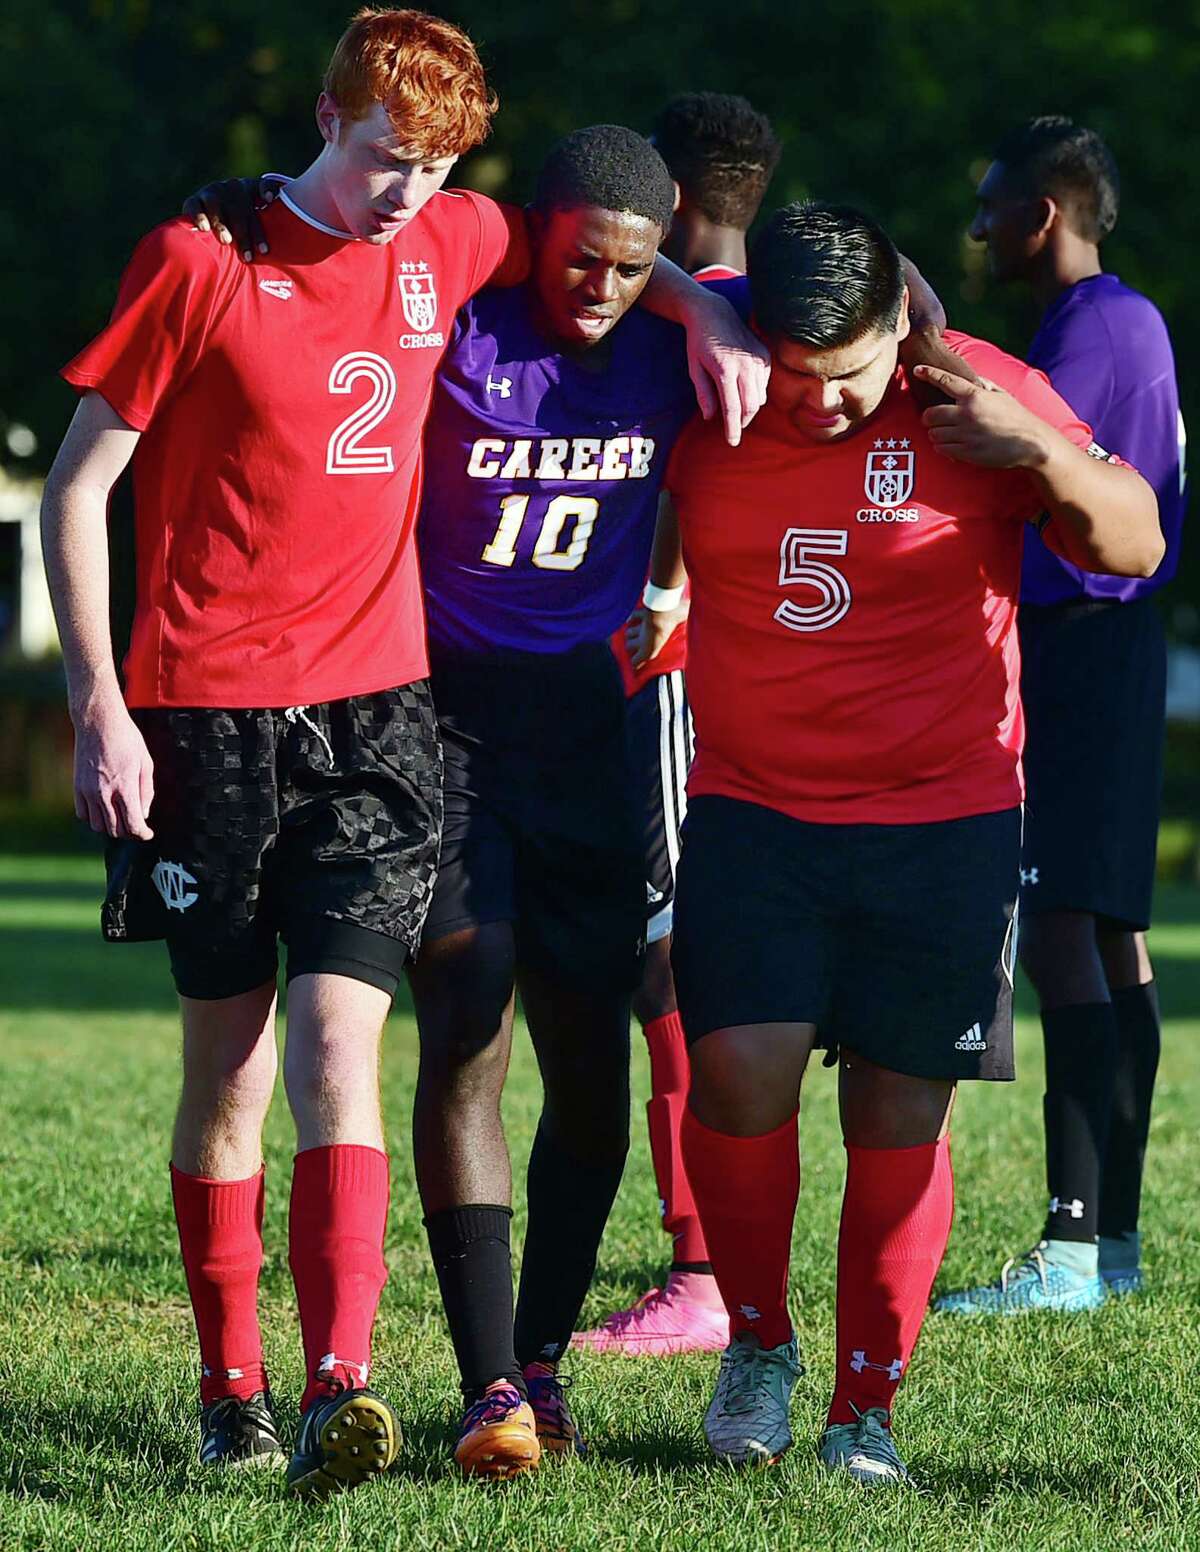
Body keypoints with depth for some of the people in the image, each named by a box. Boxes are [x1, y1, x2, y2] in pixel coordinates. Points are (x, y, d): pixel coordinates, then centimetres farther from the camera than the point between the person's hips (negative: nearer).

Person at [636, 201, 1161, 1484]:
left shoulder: (977, 396, -6)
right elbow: (657, 557, 20)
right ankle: (757, 1341, 9)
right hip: (753, 808, 1)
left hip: (944, 817, -1)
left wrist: (1044, 456, -19)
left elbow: (1134, 546, -3)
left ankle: (865, 1412, 12)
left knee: (897, 1117, -2)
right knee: (739, 1071, -15)